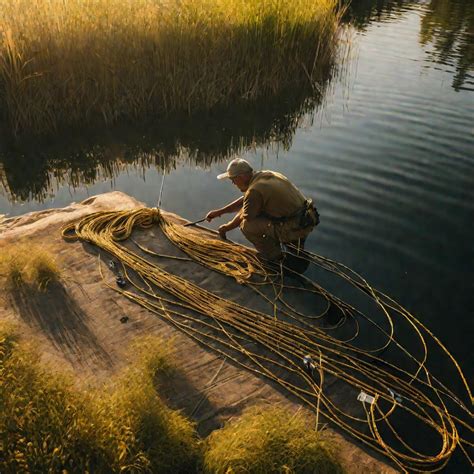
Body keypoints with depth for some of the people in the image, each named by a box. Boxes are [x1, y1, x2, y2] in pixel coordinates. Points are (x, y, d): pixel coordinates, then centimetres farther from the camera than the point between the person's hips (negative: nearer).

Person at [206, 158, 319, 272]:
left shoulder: (255, 190, -16)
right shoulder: (265, 175, 11)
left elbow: (243, 218, -2)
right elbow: (244, 200, 23)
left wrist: (226, 228, 17)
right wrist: (219, 212, 25)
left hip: (295, 228, -9)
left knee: (247, 225, -8)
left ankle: (274, 256, 10)